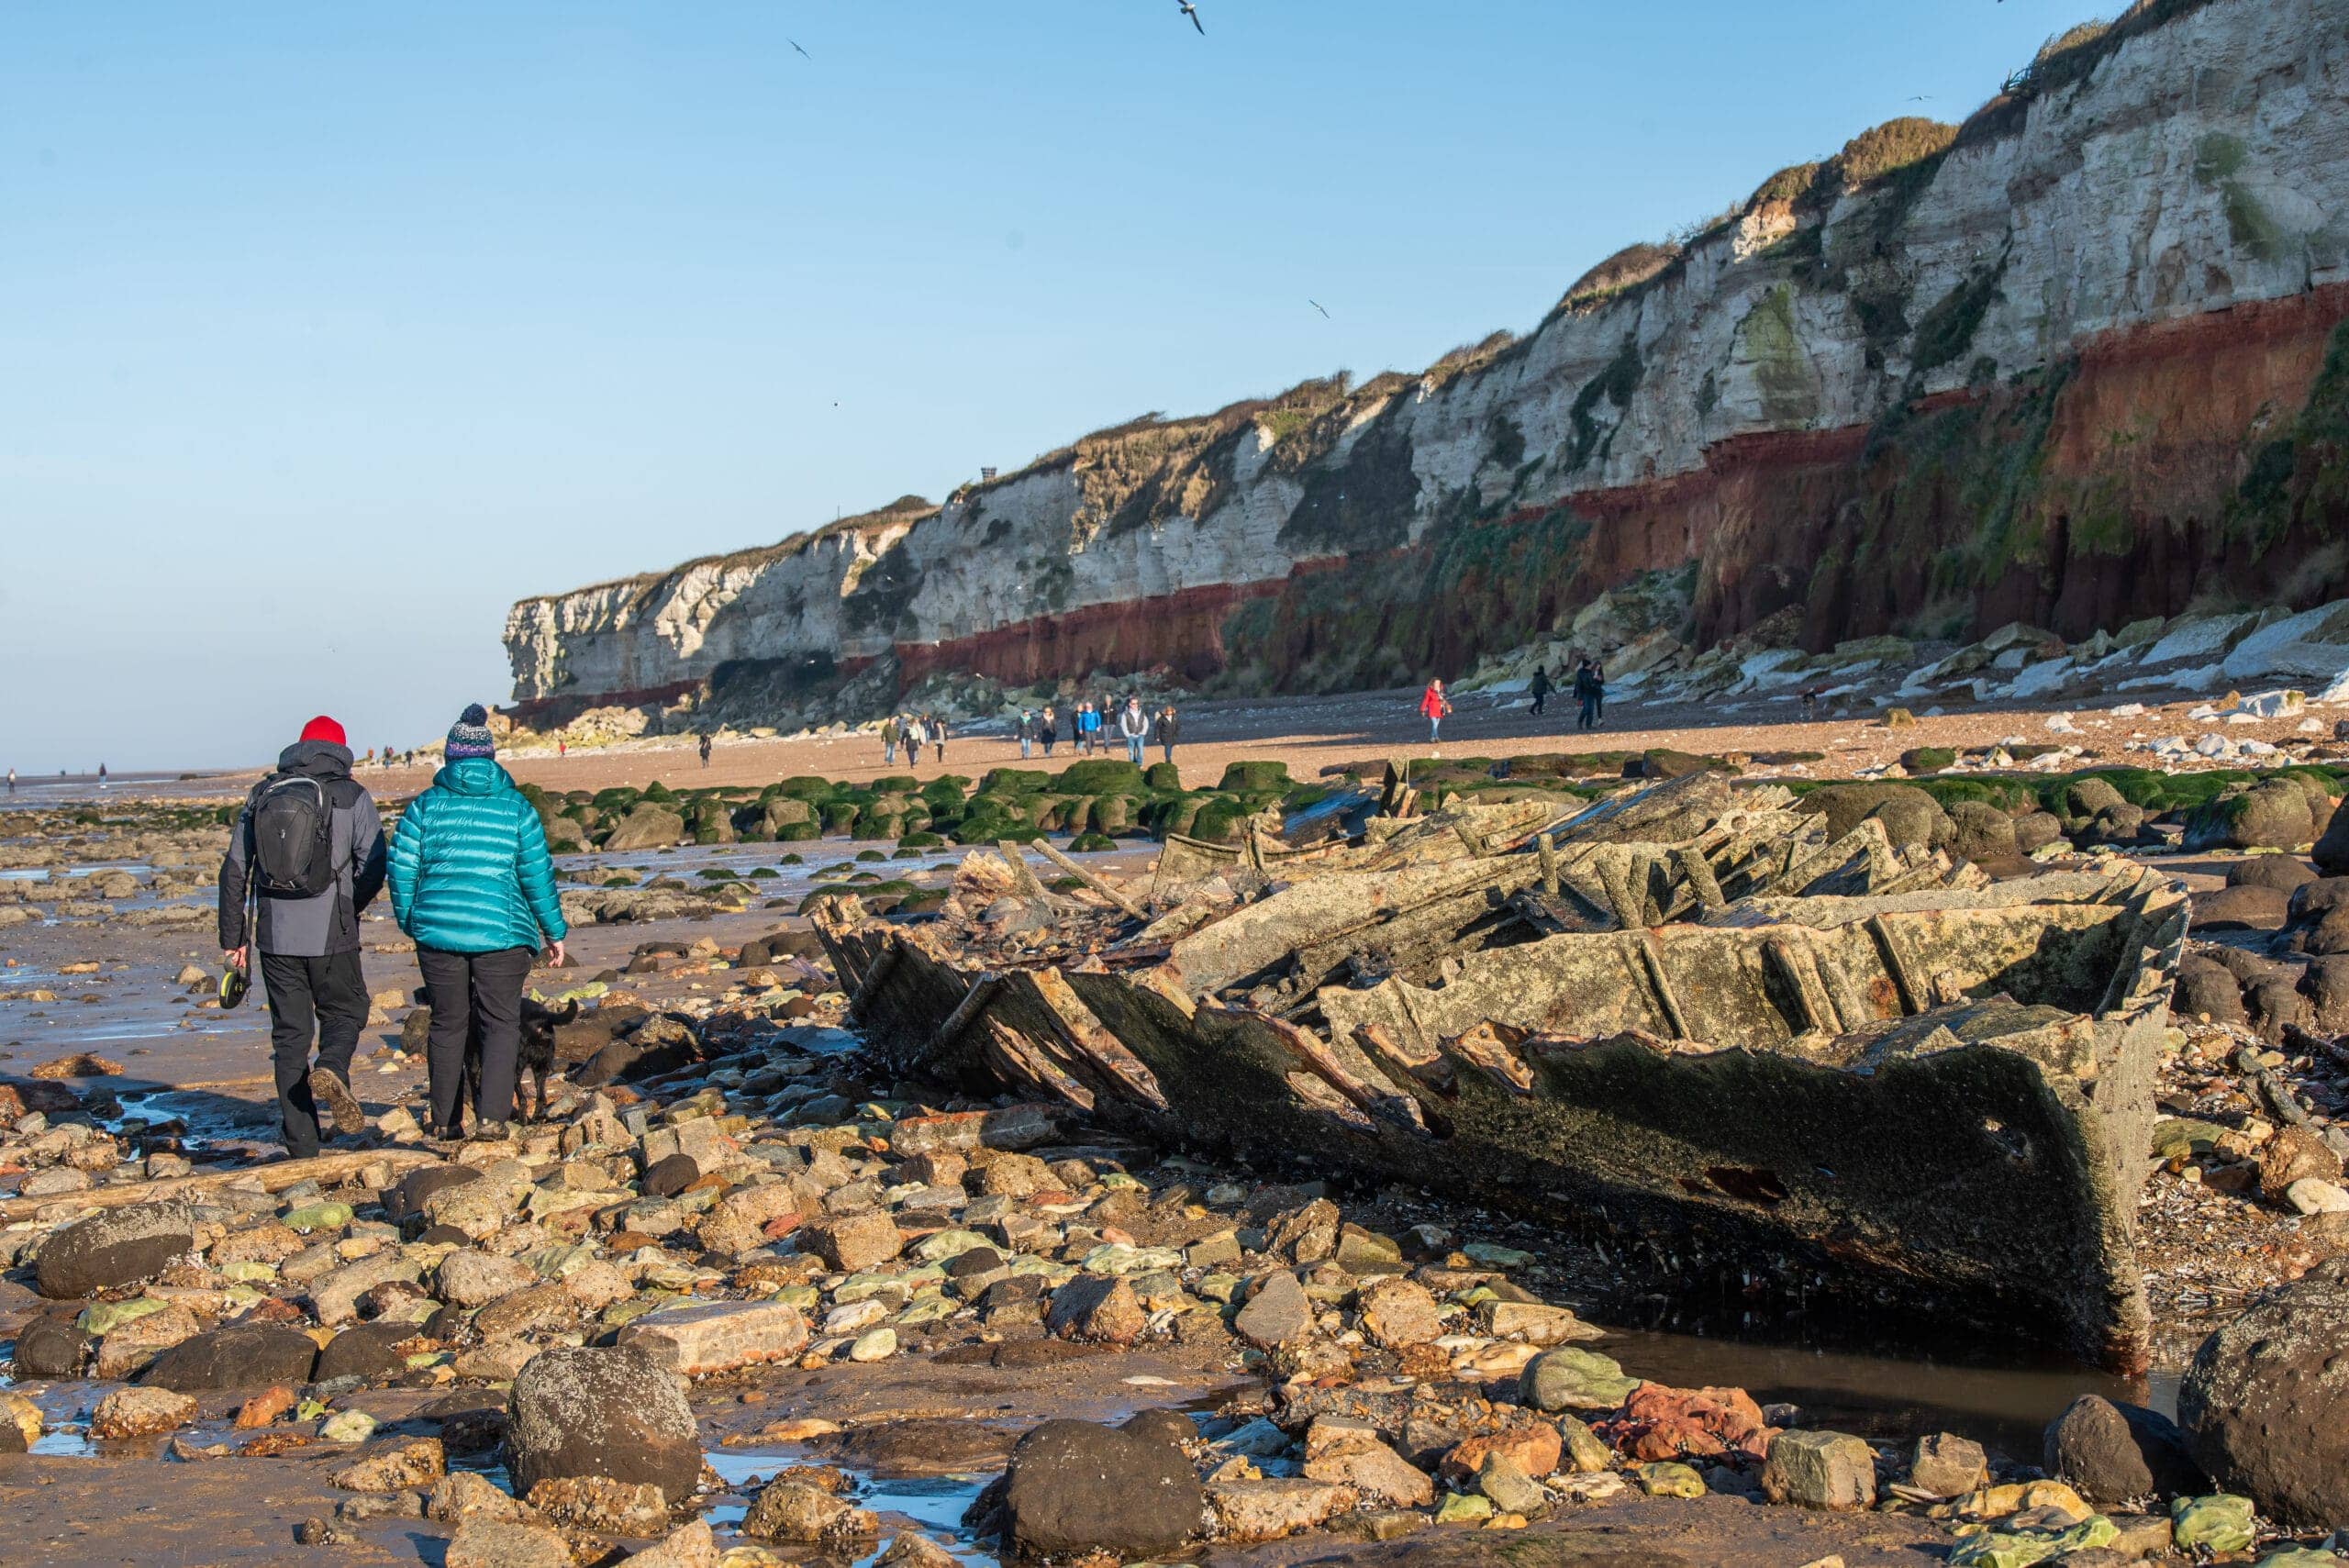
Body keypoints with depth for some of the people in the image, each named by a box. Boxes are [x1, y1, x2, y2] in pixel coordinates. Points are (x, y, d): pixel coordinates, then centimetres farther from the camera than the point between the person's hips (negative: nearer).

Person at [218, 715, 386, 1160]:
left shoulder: (262, 795, 9)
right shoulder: (351, 797, 0)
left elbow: (234, 869, 8)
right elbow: (374, 868, -5)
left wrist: (233, 937, 13)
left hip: (275, 936, 3)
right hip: (331, 935, -2)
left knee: (290, 1032, 9)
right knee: (345, 1009, 17)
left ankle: (301, 1146, 7)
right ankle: (331, 1069, -16)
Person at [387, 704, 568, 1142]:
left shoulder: (425, 805, 2)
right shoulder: (516, 807, 1)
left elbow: (402, 868, 0)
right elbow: (537, 873, -1)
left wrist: (410, 922, 14)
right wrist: (554, 930, 8)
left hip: (438, 929, 2)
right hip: (501, 933, -1)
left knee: (447, 1024, 13)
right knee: (501, 1023, 6)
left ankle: (443, 1121, 19)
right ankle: (491, 1117, -8)